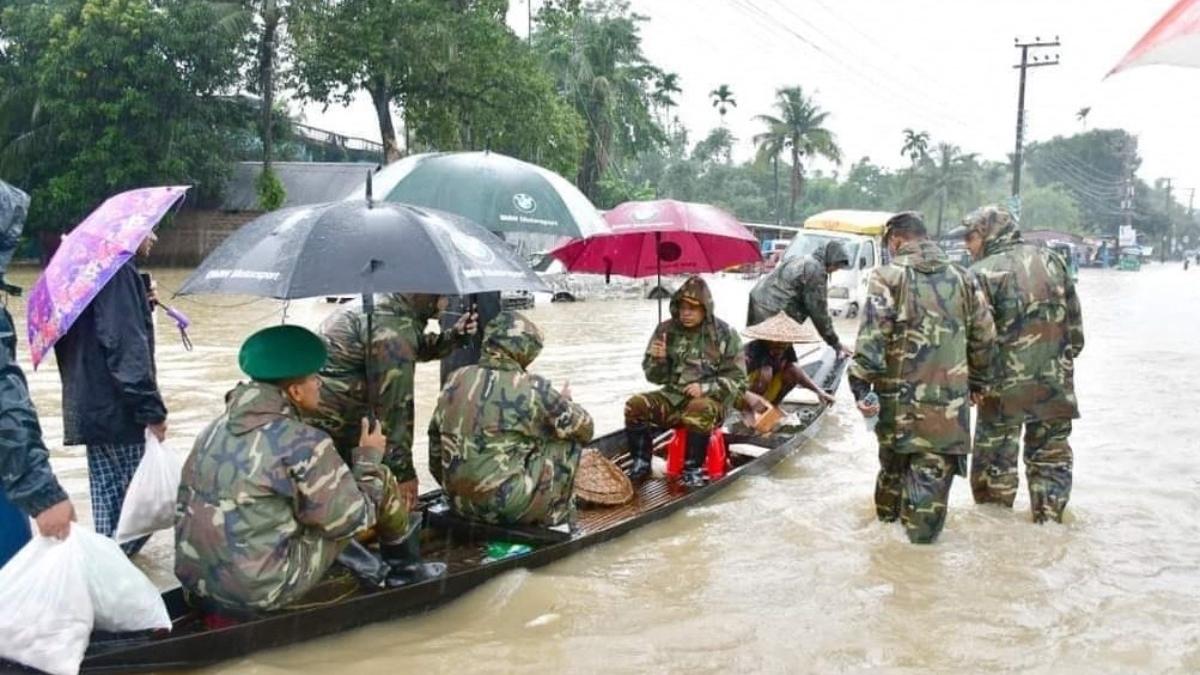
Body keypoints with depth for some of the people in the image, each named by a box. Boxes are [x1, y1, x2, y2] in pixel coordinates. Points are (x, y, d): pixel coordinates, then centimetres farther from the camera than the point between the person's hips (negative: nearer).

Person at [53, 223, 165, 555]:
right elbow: (126, 345, -22)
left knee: (108, 493, 15)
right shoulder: (118, 270, -15)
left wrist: (143, 309, 10)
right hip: (117, 407, -10)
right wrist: (151, 409, -22)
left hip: (92, 405, 10)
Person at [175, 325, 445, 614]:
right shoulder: (302, 443, -18)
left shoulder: (217, 428, 4)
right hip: (264, 593, -7)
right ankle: (406, 568, 23)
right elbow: (351, 519, -10)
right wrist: (369, 458, 5)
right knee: (381, 480, 2)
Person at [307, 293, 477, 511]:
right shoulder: (393, 328, -25)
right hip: (323, 423, -10)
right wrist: (404, 471, -18)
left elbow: (417, 347, 21)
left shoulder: (384, 305, 5)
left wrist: (454, 336, 3)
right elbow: (395, 403, -24)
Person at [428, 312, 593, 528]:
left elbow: (436, 441, 12)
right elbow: (583, 429, -1)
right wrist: (564, 404, 20)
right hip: (509, 505, -6)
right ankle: (555, 515, 16)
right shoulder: (531, 389, -13)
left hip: (459, 502, 7)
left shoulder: (456, 380, 3)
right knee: (570, 440, 8)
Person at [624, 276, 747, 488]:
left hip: (710, 400, -4)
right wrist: (658, 359, -15)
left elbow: (737, 381, -4)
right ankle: (641, 463, -3)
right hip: (673, 396, 4)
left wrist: (705, 388, -19)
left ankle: (693, 468, -18)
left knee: (699, 410, -38)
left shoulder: (724, 335, -4)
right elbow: (655, 377, 8)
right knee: (635, 405, -19)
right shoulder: (667, 330, 4)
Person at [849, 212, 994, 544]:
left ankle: (887, 514, 35)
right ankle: (922, 528, 6)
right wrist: (979, 380, 24)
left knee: (892, 456, 18)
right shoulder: (962, 278, 8)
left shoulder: (889, 276, -6)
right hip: (949, 394, 1)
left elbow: (872, 334, -16)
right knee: (933, 466, 5)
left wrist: (861, 382, -15)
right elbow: (984, 336, 13)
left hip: (899, 392, -1)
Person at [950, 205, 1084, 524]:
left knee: (994, 460, 9)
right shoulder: (1052, 261, 7)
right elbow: (1075, 322, 12)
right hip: (1056, 385, 5)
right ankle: (1049, 521, 21)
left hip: (1005, 385, -5)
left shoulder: (983, 273, -10)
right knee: (1051, 456, 16)